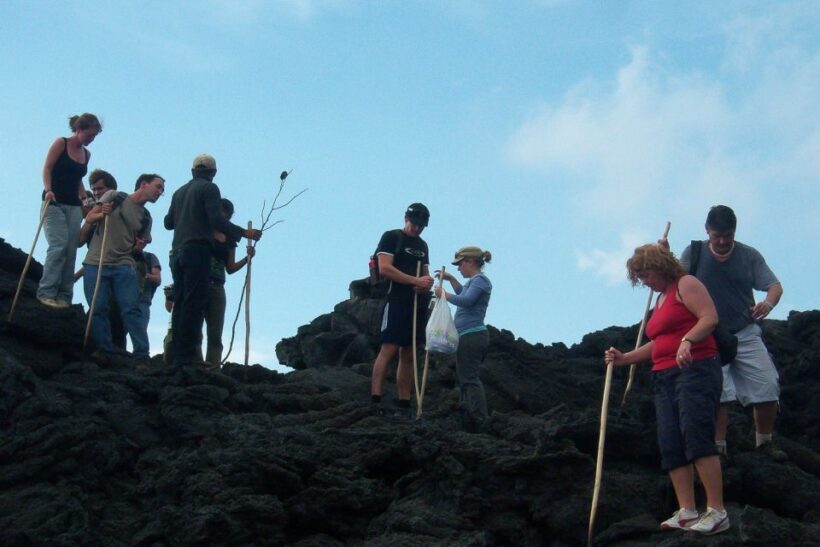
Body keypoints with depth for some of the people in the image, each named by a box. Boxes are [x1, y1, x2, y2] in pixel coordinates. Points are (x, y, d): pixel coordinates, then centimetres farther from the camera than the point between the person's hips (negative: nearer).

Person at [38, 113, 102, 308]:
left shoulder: (86, 154, 16)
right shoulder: (61, 144, 0)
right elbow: (47, 168, -5)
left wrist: (85, 199, 9)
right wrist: (48, 190, -20)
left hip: (74, 206, 6)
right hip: (54, 203, -6)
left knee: (71, 251, -3)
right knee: (58, 245, -19)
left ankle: (64, 296, -2)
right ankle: (46, 292, -18)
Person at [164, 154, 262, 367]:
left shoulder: (180, 192, 21)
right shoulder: (209, 188, 0)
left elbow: (168, 222, 26)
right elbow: (216, 220, -12)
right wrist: (244, 233, -8)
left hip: (177, 251, 7)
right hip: (197, 250, -7)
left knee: (180, 304, 7)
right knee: (194, 303, -11)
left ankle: (176, 354, 2)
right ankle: (187, 354, -18)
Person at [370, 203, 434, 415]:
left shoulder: (422, 245, 21)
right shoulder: (391, 237, 0)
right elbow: (384, 268, -11)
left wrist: (427, 283, -2)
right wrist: (416, 281, -16)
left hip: (418, 304, 7)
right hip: (396, 301, -7)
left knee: (409, 355, 5)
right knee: (388, 350, -15)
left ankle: (404, 404, 6)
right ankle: (375, 401, -18)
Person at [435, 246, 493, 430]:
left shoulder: (480, 280, -10)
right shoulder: (474, 281, 20)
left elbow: (466, 300, -25)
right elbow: (463, 293, 41)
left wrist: (444, 294, -15)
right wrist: (451, 279, 29)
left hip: (471, 337, -11)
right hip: (470, 337, 11)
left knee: (469, 378, -12)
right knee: (467, 378, 13)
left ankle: (478, 421, -15)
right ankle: (468, 419, 16)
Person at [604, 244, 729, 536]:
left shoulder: (685, 284, 0)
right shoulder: (660, 299, 25)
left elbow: (710, 317, -14)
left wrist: (687, 341, -28)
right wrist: (624, 358, 20)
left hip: (695, 370, -9)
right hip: (665, 378, 9)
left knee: (697, 437, -19)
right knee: (671, 446, -3)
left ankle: (717, 512, -21)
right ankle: (687, 512, -7)